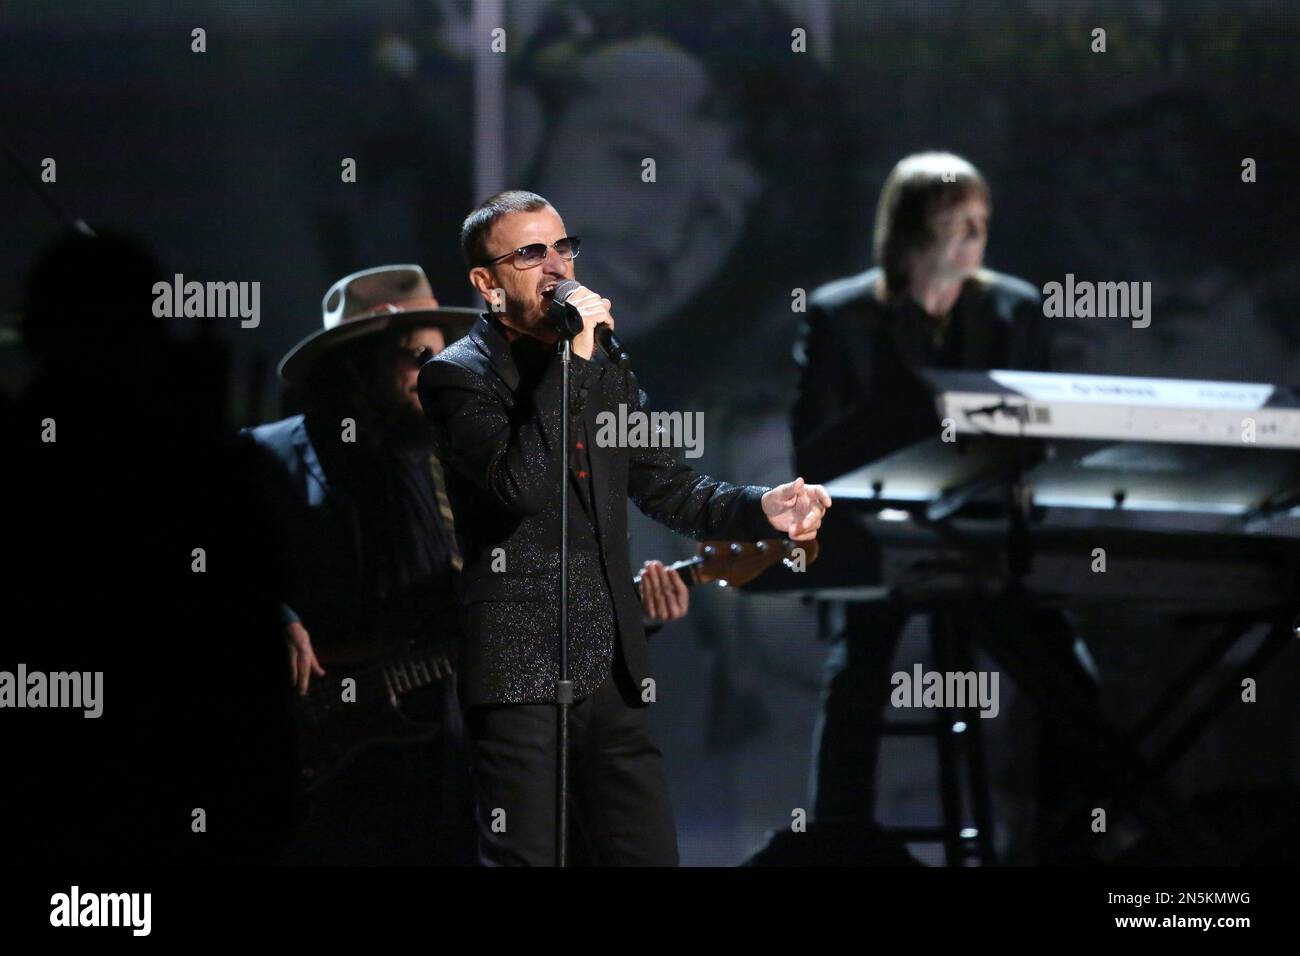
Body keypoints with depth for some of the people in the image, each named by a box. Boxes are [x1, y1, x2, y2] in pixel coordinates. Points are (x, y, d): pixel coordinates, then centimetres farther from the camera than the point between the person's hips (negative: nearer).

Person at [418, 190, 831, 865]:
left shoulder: (604, 369, 17)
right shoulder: (458, 376, -5)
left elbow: (665, 487, 18)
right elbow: (519, 484, -20)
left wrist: (761, 508, 0)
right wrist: (570, 364, -19)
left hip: (613, 669, 7)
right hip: (521, 672, -7)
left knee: (649, 853, 7)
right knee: (527, 856, -5)